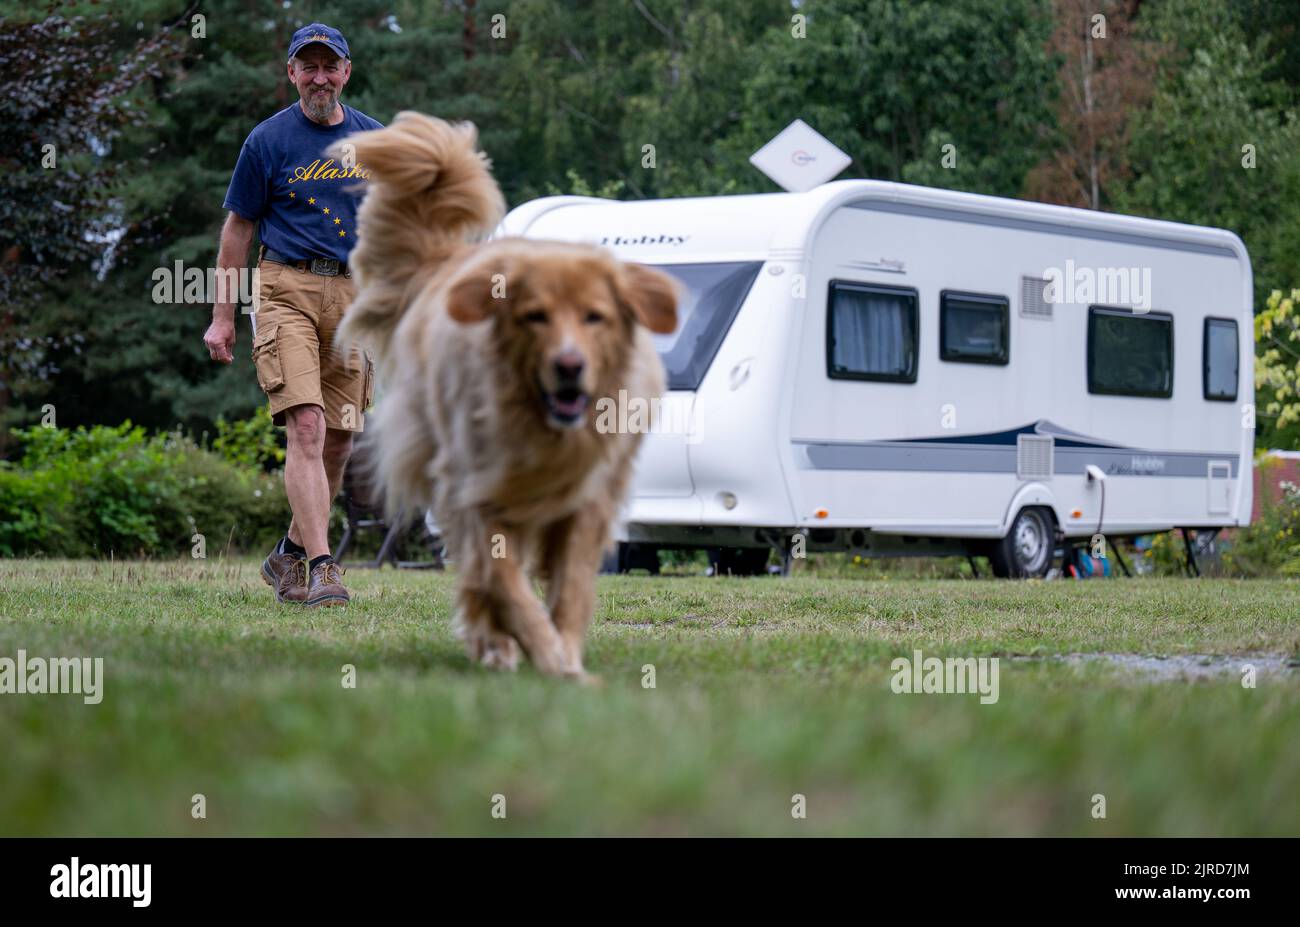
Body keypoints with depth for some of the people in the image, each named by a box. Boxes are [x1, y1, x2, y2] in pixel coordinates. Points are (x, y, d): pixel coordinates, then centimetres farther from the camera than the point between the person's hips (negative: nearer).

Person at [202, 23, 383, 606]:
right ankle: (321, 569, -22)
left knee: (338, 443, 5)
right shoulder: (269, 140, 3)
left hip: (353, 295, 4)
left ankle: (290, 555, 24)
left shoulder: (375, 140, 13)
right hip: (287, 289, -4)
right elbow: (238, 228, 7)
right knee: (306, 428, -17)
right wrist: (222, 316, 4)